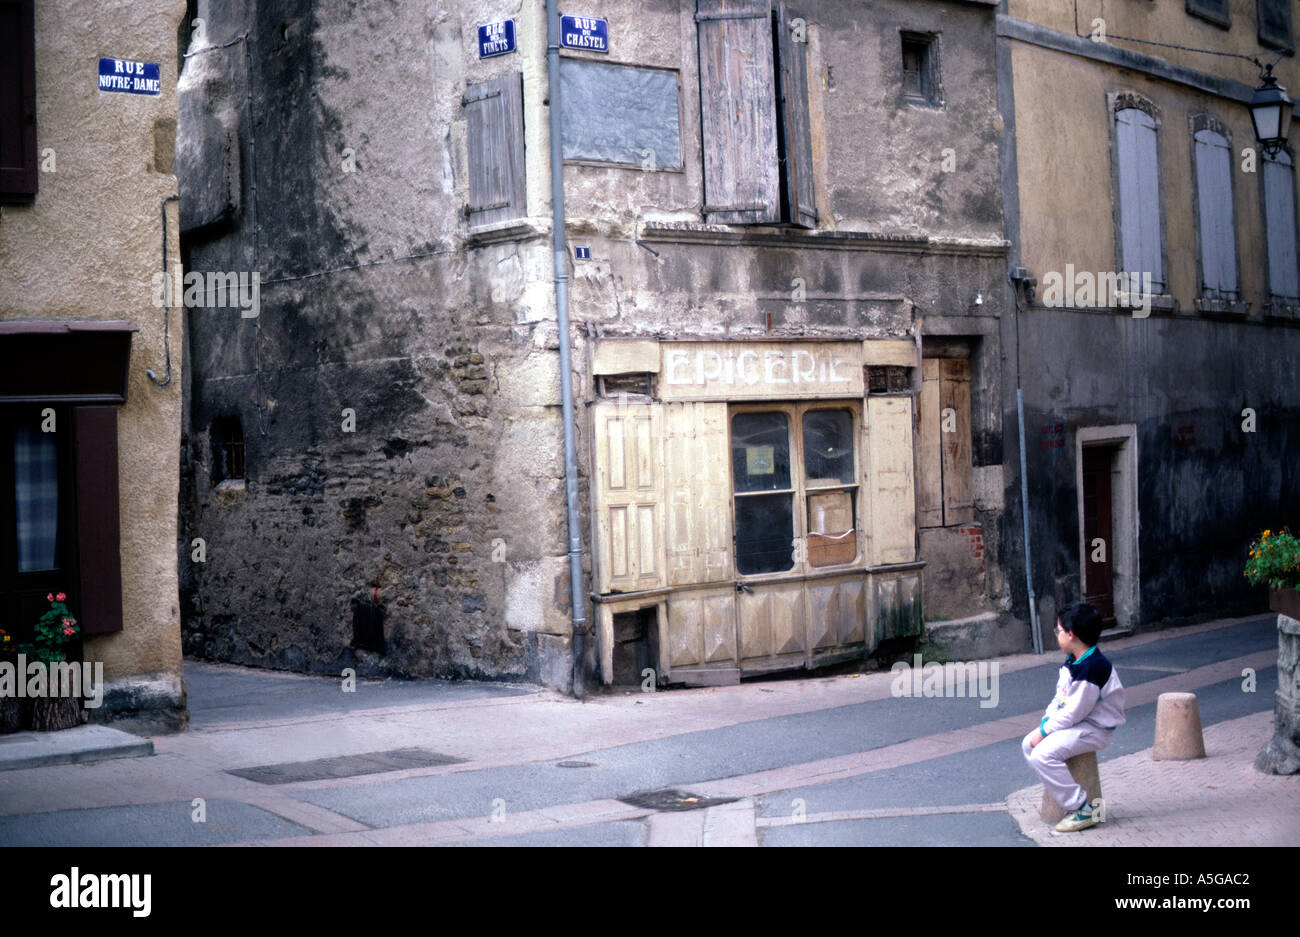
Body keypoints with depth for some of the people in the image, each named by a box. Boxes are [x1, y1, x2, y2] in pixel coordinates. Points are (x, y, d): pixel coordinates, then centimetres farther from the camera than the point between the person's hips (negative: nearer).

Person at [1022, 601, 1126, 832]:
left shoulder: (1092, 668, -25)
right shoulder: (1071, 662, 8)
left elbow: (1074, 712, -24)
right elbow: (1059, 699, 14)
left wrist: (1044, 731, -17)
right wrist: (1045, 723, -1)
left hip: (1096, 729, -10)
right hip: (1076, 723, 10)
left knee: (1043, 754, -24)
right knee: (1029, 744, 9)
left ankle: (1081, 811, -18)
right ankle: (1060, 793, 17)